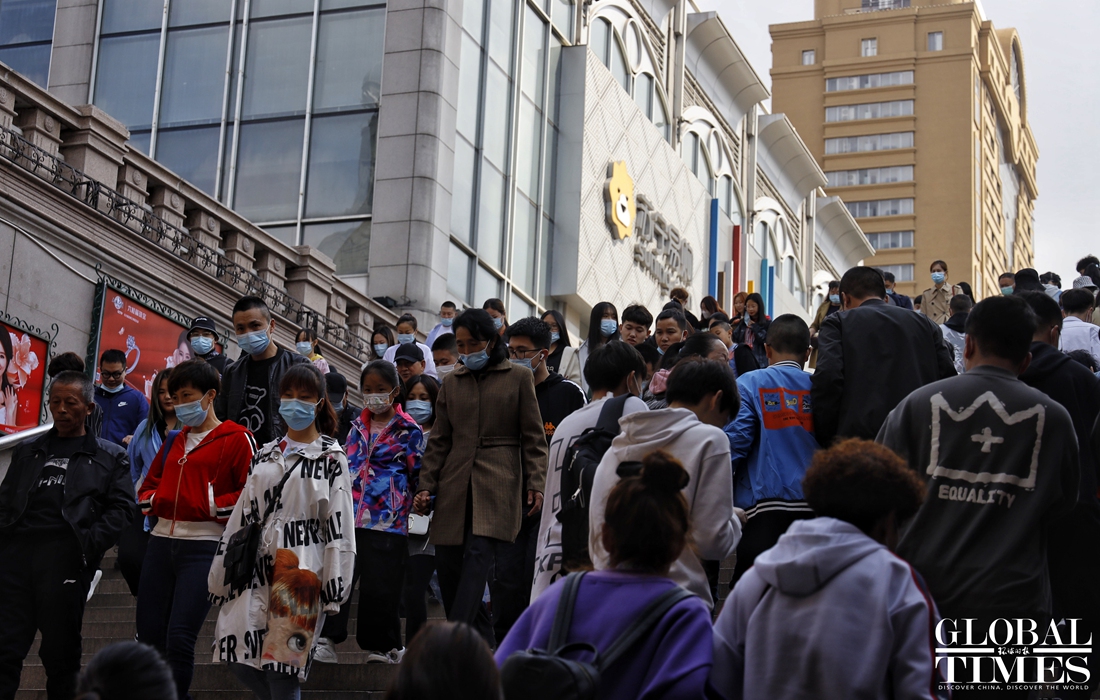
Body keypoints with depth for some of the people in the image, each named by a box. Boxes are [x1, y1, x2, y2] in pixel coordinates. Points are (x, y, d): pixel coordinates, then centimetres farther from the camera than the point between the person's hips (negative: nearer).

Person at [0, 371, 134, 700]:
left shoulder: (109, 456, 14)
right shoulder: (27, 451, 24)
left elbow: (121, 508, 4)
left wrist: (90, 544, -10)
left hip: (65, 557, -3)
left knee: (59, 651, 1)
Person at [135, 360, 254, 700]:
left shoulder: (236, 439, -1)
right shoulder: (174, 441, 19)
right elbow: (149, 484, 30)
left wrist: (212, 507, -14)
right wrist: (152, 499, 9)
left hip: (204, 547, -6)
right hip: (161, 542, 7)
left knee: (179, 638, -12)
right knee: (148, 637, 5)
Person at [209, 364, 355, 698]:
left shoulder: (330, 459, 1)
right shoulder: (266, 455, 17)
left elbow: (339, 526, -5)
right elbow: (243, 515, 17)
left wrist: (334, 586, -11)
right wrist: (222, 573, 14)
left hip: (301, 568, -5)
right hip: (257, 566, 5)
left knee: (281, 670, -7)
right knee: (239, 660, -3)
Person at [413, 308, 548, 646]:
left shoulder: (519, 378, 6)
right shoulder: (452, 383, 16)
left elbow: (533, 437, 4)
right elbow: (439, 441, 16)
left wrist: (536, 484, -6)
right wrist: (426, 487, 7)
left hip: (498, 481, -4)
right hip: (455, 484, 4)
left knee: (478, 555, -19)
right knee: (448, 566, -1)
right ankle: (484, 647, 10)